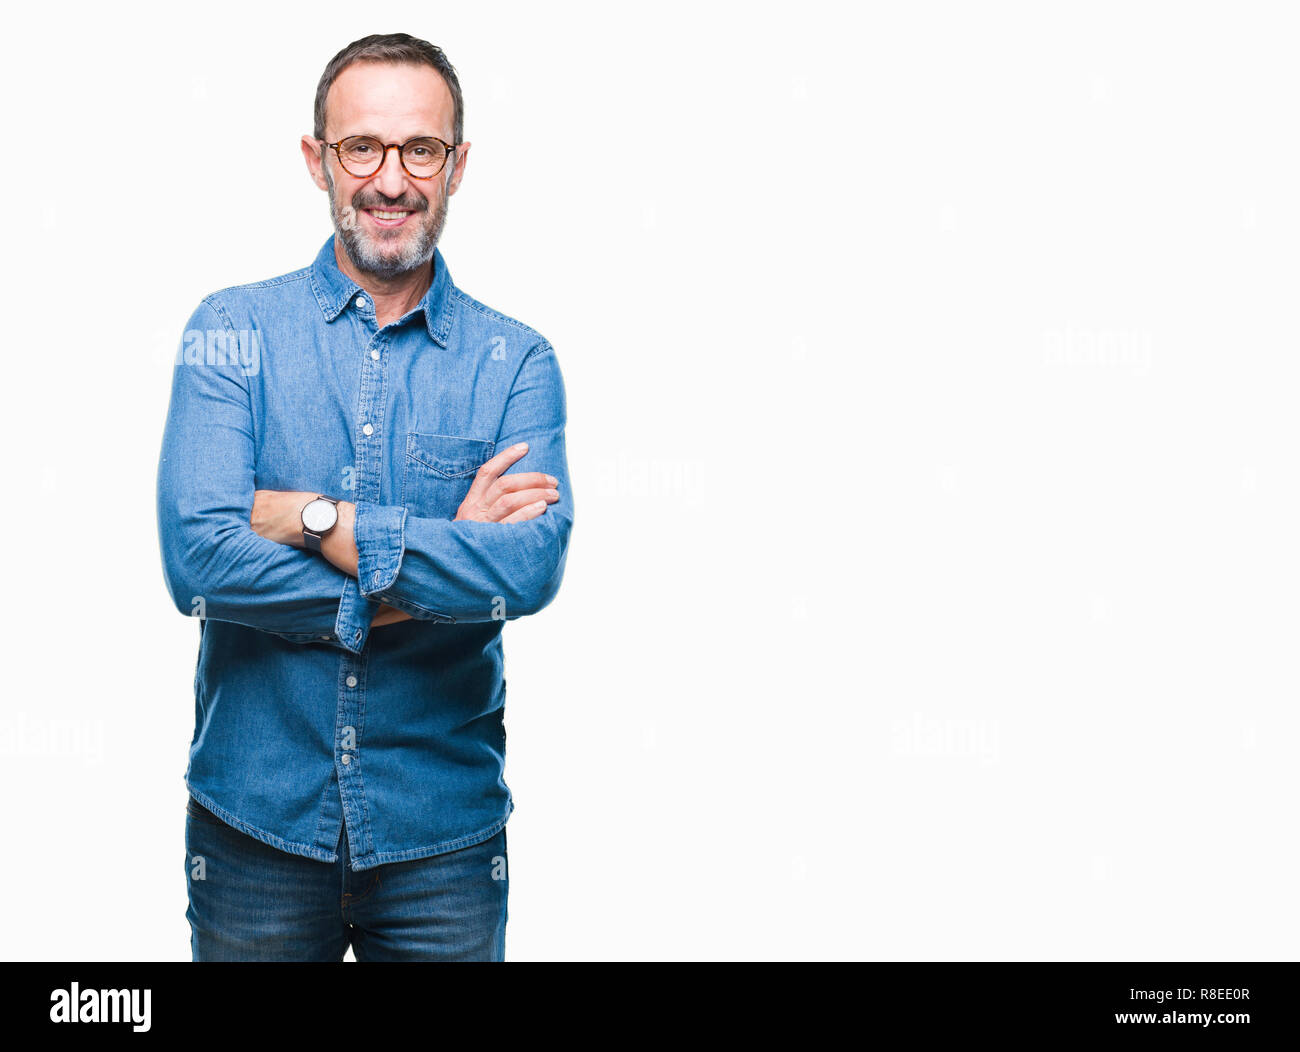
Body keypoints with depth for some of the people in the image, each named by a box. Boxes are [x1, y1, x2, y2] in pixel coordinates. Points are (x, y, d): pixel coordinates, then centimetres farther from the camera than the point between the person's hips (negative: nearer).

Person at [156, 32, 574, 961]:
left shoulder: (516, 360, 0)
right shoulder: (233, 330, -2)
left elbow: (534, 564, -17)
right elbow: (195, 556, -15)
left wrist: (320, 521, -18)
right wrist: (445, 567, -15)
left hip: (442, 839, 1)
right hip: (255, 823, 0)